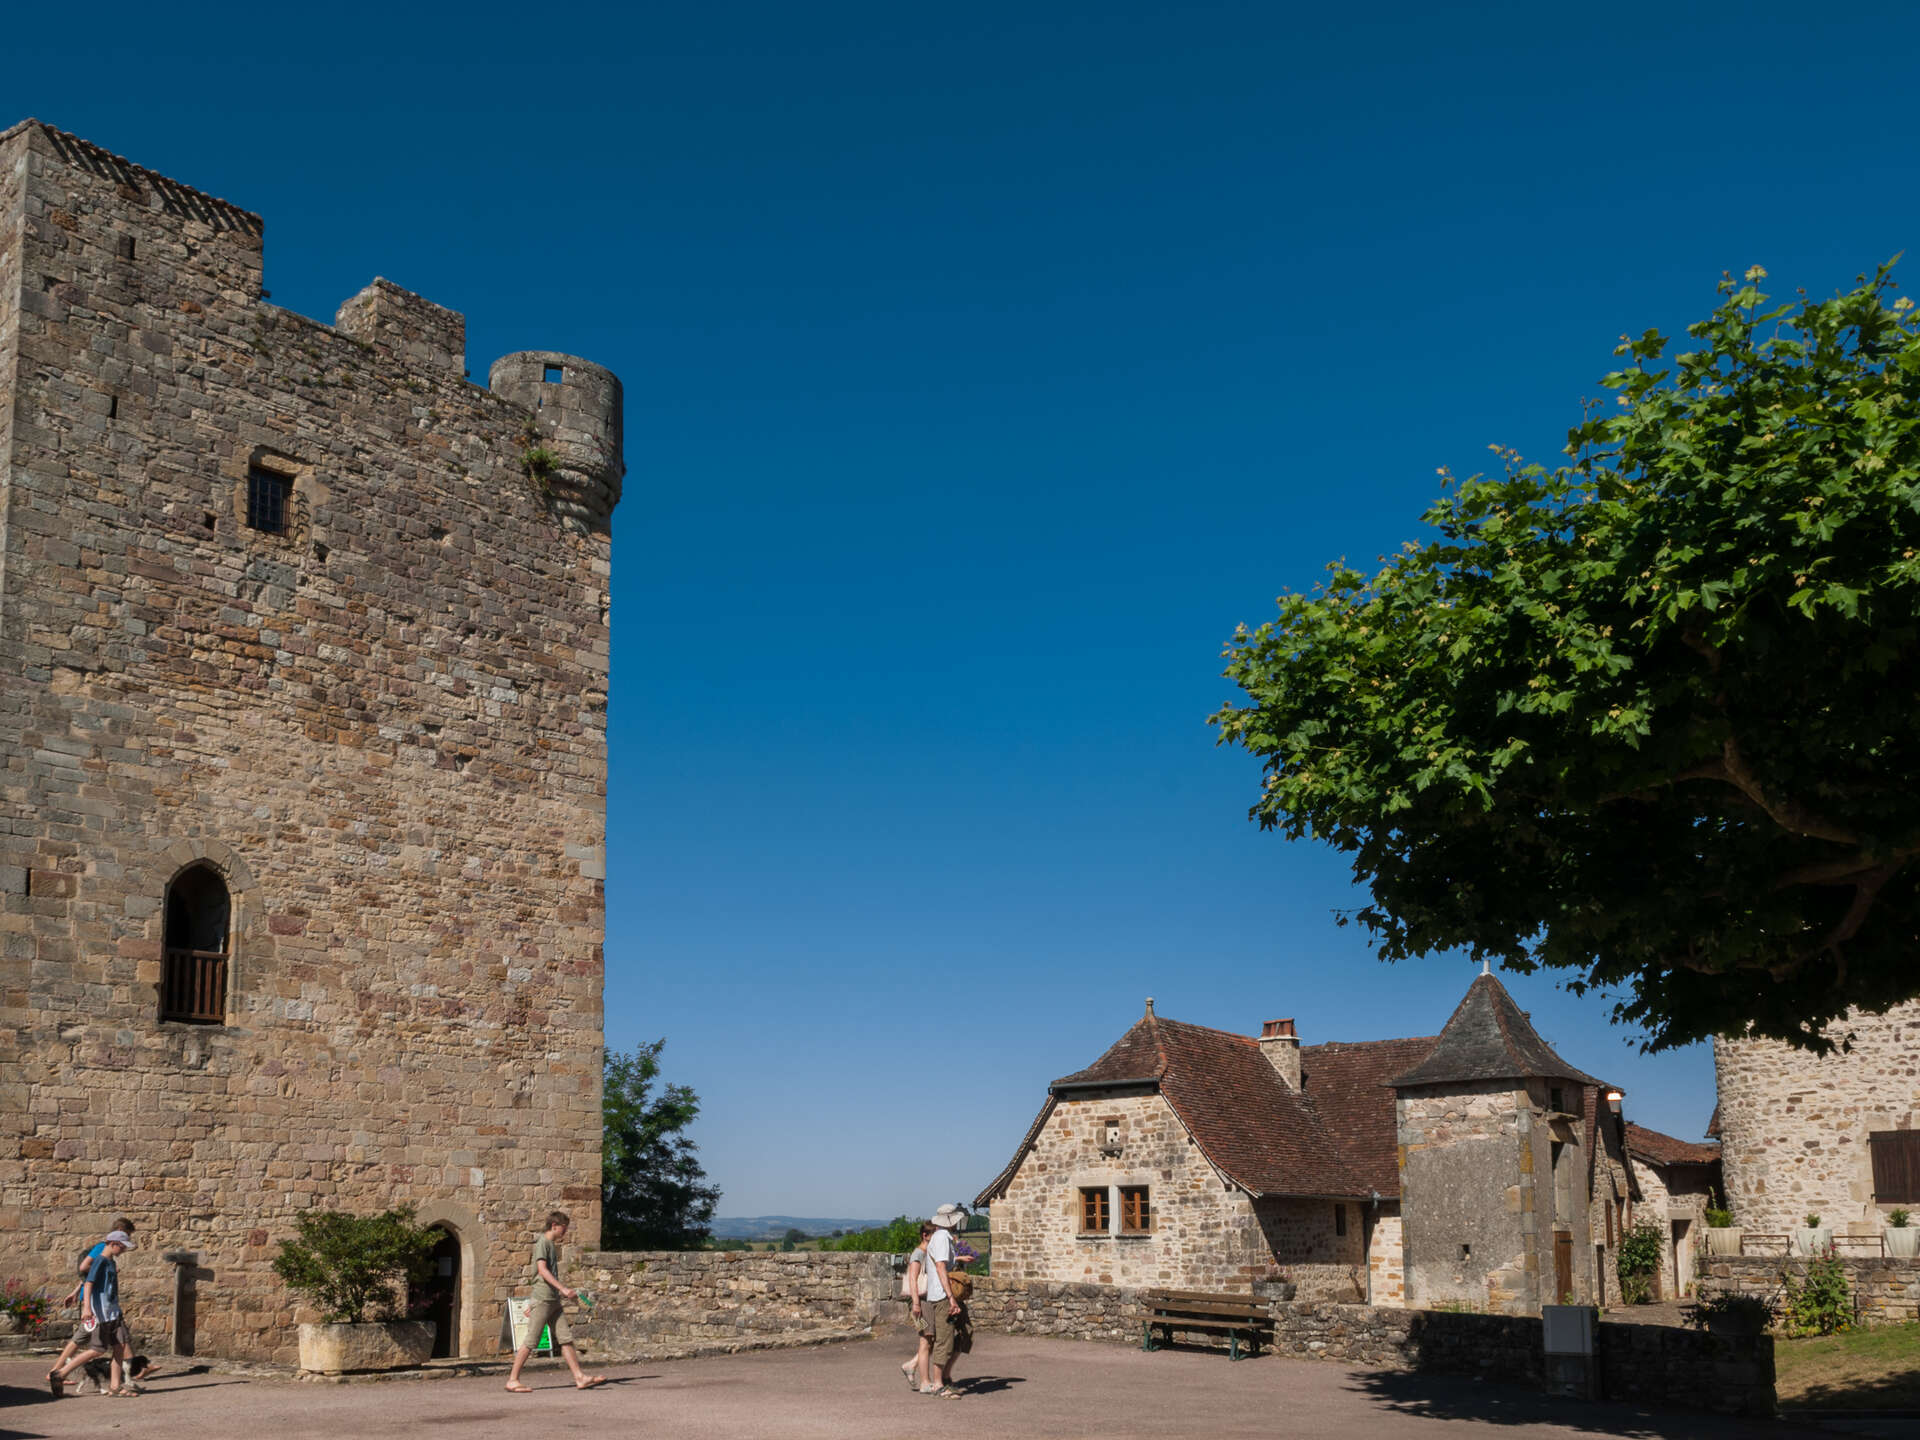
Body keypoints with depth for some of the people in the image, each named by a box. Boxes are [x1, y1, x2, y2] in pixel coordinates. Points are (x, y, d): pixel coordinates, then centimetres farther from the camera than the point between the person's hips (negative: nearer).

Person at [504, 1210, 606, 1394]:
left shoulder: (552, 1245, 19)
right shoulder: (542, 1242, -8)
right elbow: (542, 1270, -20)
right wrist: (563, 1289, -27)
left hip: (554, 1300, 9)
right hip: (542, 1298, -9)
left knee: (566, 1339, 3)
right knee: (531, 1341, -6)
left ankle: (580, 1378, 0)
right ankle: (512, 1380, 0)